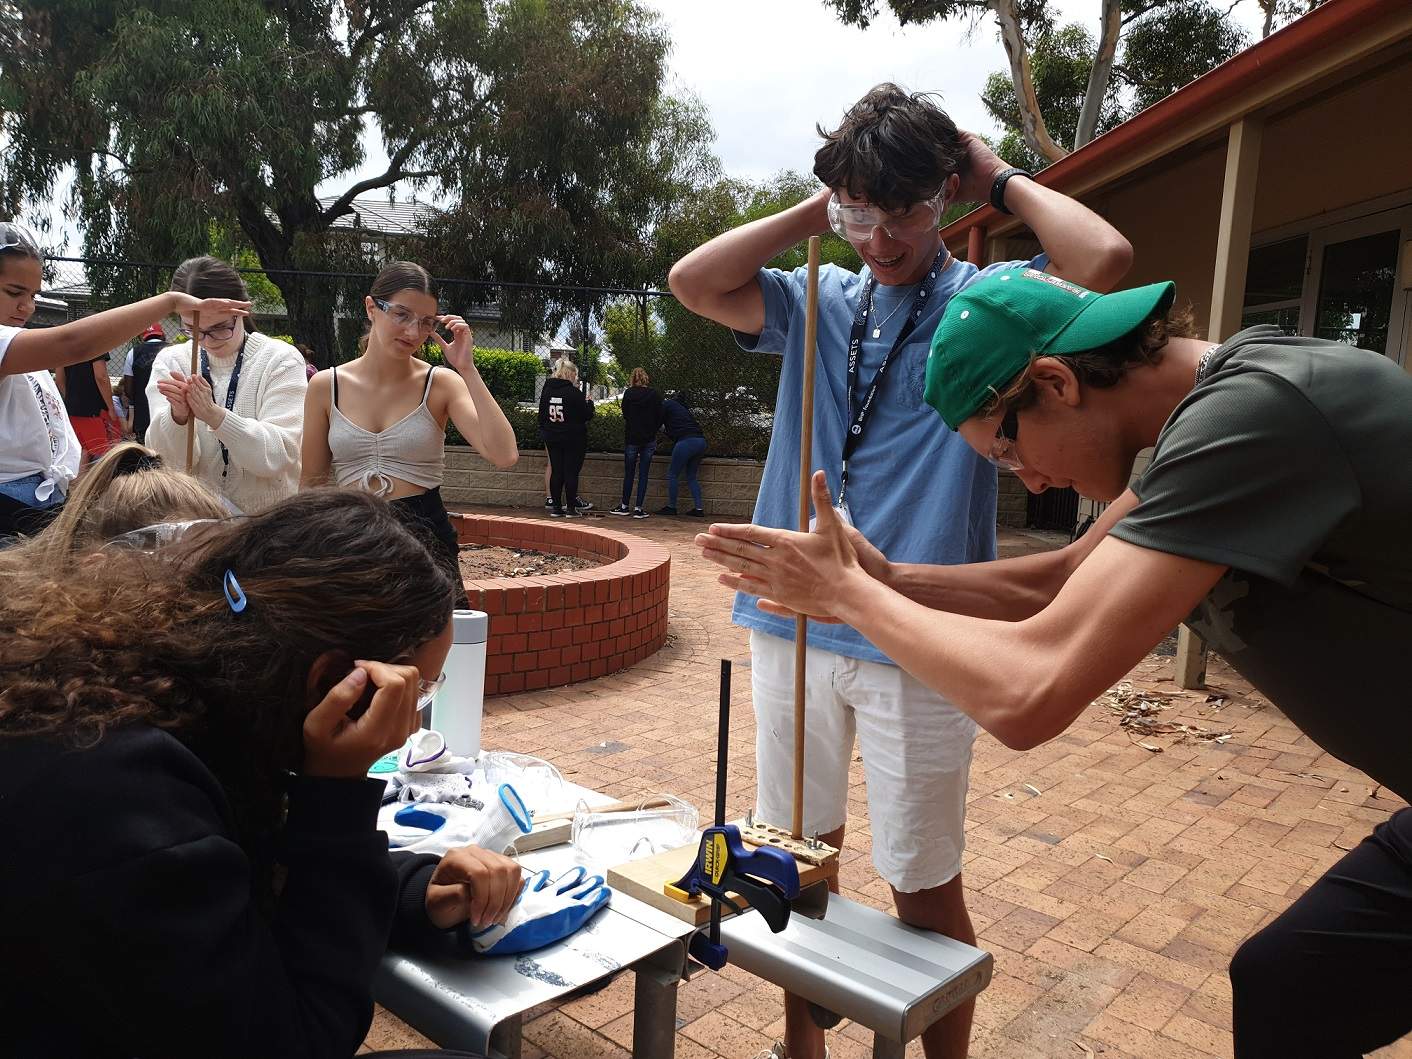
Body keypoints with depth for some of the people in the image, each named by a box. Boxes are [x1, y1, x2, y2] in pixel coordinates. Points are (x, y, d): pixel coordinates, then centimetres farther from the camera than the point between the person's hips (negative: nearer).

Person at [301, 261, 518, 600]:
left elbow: (504, 455, -18)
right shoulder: (326, 386, 2)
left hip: (425, 537, -1)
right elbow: (311, 483, 8)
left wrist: (467, 369, -16)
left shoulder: (441, 383, -3)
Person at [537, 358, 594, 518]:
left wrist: (544, 431, 20)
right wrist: (589, 403, 10)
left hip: (552, 438, 5)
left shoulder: (547, 390, 2)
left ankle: (556, 507, 10)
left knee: (556, 472, 9)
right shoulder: (574, 393, -15)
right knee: (571, 472, 1)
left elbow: (541, 414, 9)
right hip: (574, 439, -5)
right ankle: (571, 508, 3)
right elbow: (587, 415, -9)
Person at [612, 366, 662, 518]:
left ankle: (624, 506, 18)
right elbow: (659, 418, -2)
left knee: (629, 473, 11)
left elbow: (625, 414, 3)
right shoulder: (655, 395, -3)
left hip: (631, 438, 0)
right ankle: (638, 508, 3)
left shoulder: (628, 393, -4)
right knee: (643, 474, 4)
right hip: (649, 440, 0)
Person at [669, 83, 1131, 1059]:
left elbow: (1106, 262, -19)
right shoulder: (818, 301, 10)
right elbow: (693, 282, 0)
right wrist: (816, 211, 1)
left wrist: (1003, 180, -3)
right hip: (795, 622, 4)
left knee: (925, 890, 7)